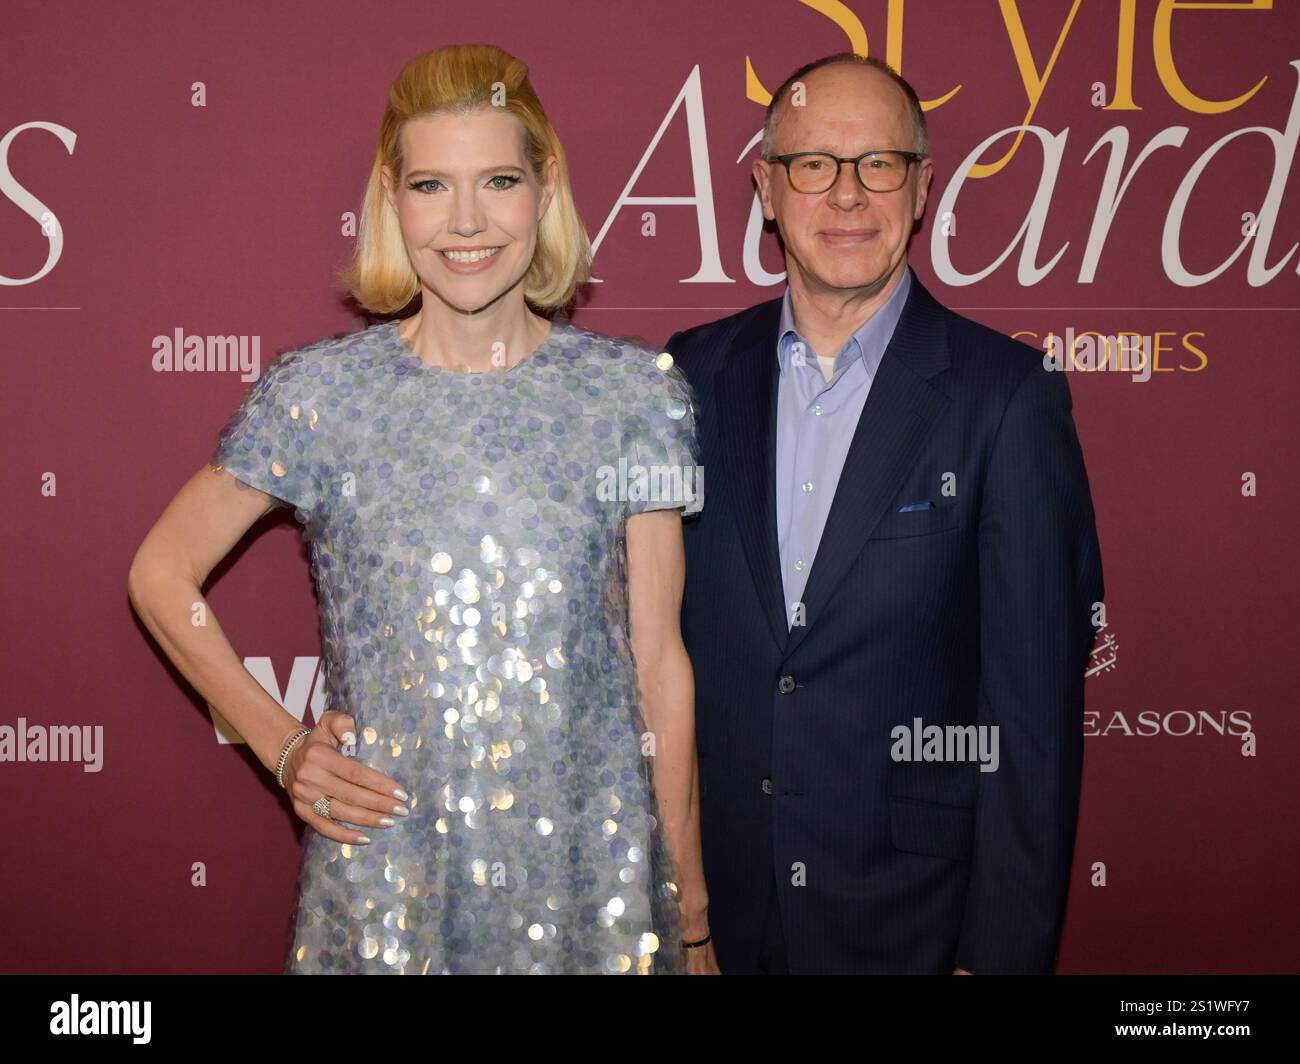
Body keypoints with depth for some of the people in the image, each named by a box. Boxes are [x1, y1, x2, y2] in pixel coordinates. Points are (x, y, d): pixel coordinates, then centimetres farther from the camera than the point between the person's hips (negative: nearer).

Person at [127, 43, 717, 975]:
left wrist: (691, 914, 4)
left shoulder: (637, 396, -3)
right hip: (383, 869, 0)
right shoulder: (318, 394, -4)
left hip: (591, 864, 1)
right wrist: (280, 744, 1)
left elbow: (659, 660, 1)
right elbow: (162, 575, 9)